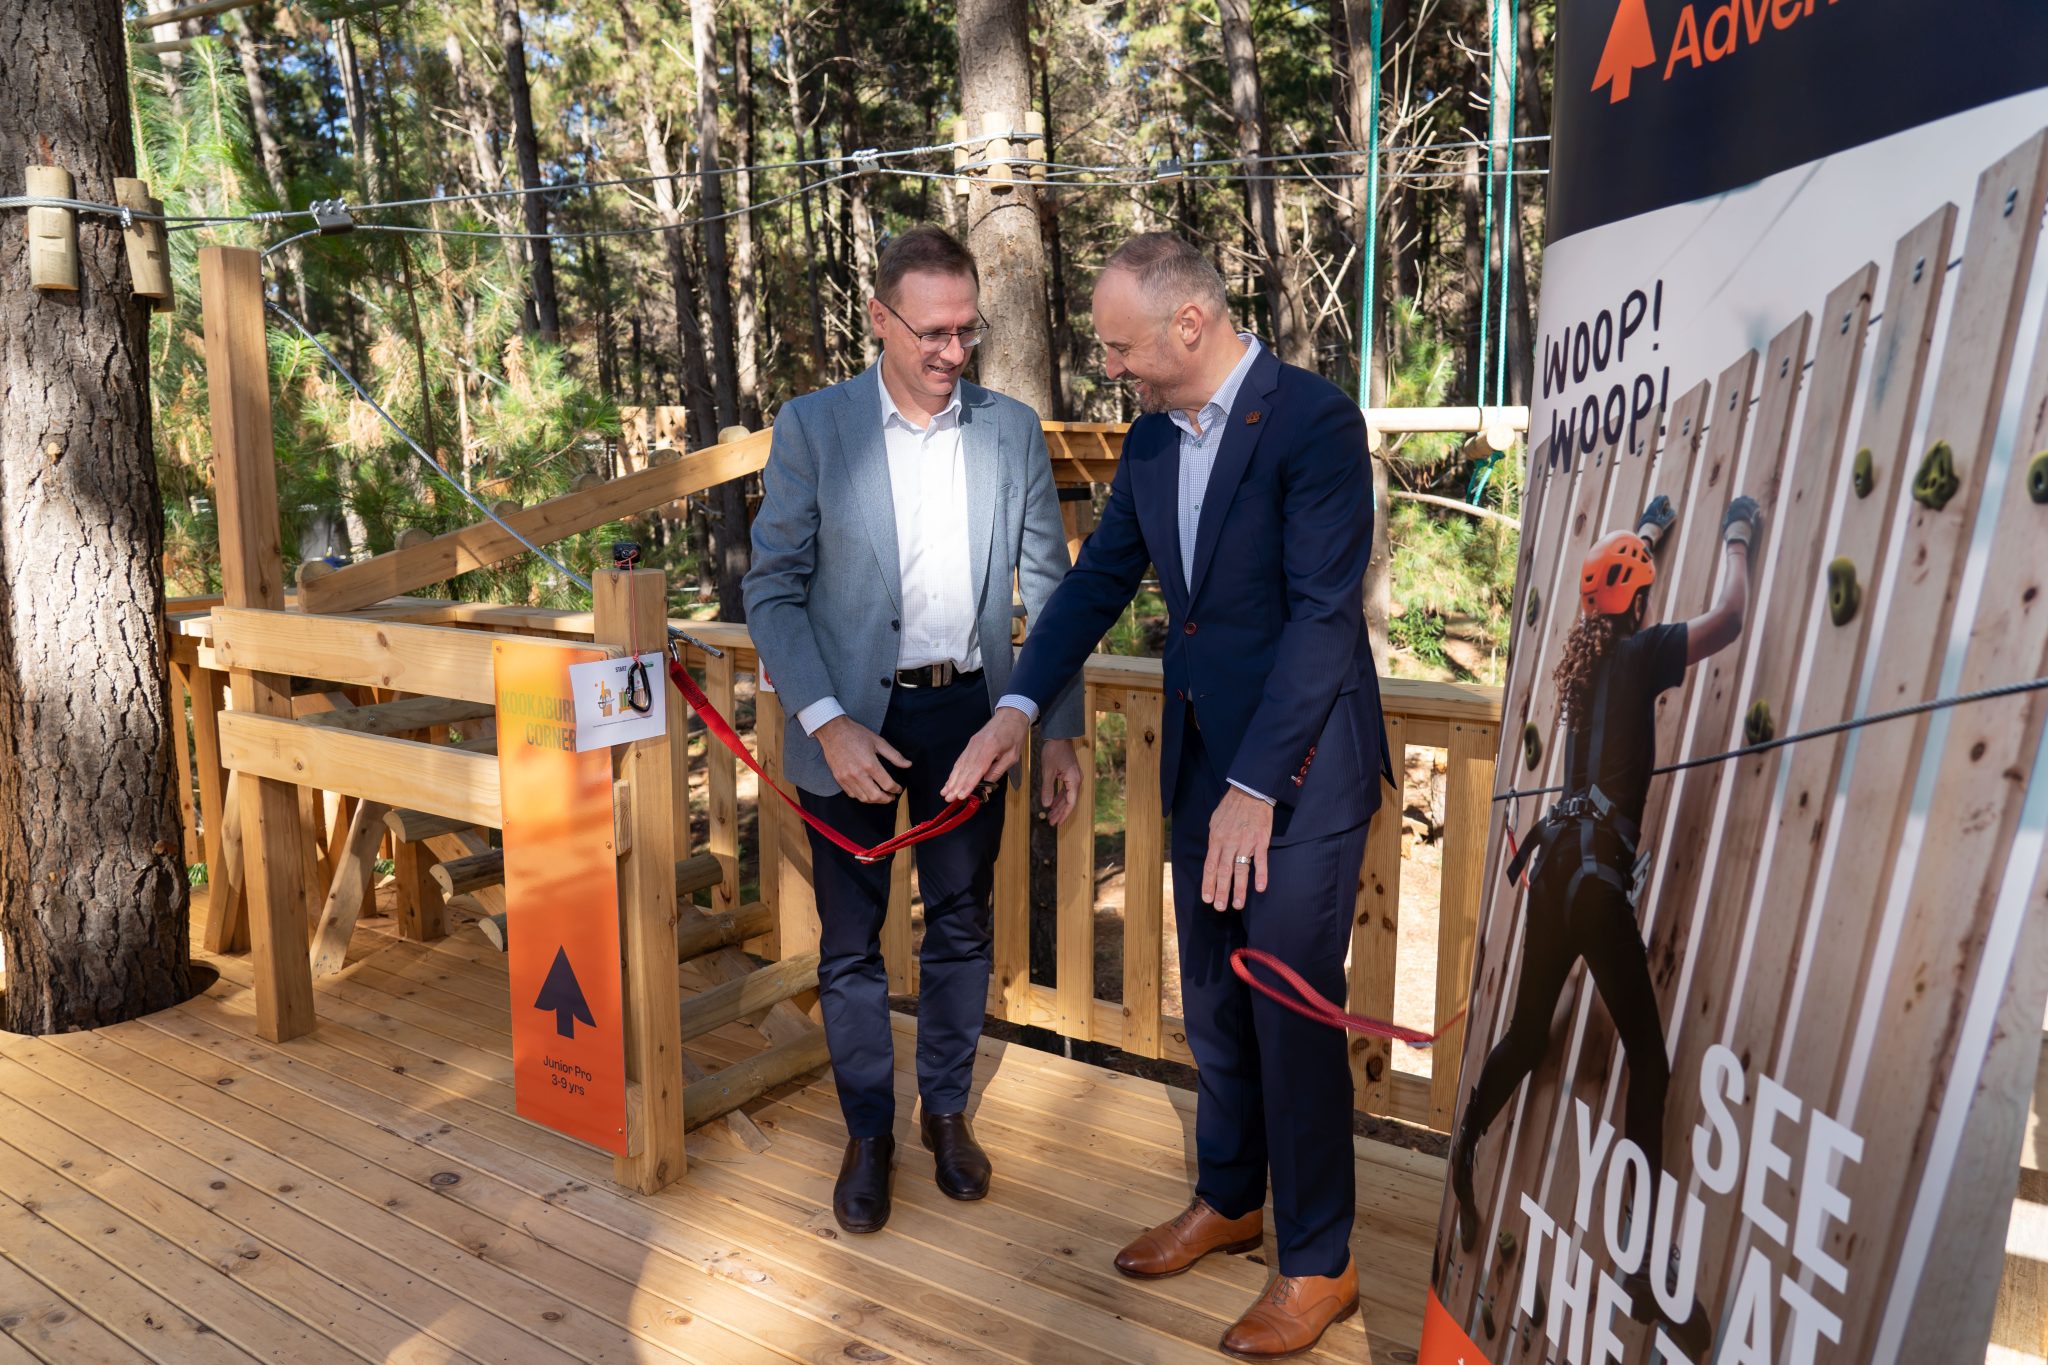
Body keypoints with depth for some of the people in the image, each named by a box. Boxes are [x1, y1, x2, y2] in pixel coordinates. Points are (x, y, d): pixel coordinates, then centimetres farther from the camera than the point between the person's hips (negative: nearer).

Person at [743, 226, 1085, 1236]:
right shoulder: (812, 428, -6)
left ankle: (948, 1109, 36)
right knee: (850, 942, 10)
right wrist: (829, 722, -16)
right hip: (851, 718, -2)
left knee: (962, 927, 14)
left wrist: (1061, 728, 1)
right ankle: (868, 1132, 30)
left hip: (967, 710, 2)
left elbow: (1048, 588, 5)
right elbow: (774, 588, -6)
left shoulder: (1012, 431, 1)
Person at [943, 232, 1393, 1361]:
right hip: (1205, 760, 7)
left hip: (1301, 765, -7)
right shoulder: (1152, 439, 8)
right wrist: (1020, 705, 2)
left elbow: (1323, 613, -21)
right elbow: (1100, 577, 13)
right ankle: (1227, 1202, 39)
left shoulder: (1314, 421, -16)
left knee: (1293, 1009, 2)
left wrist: (1255, 786, -22)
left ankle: (1320, 1265, 21)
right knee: (1214, 999, 18)